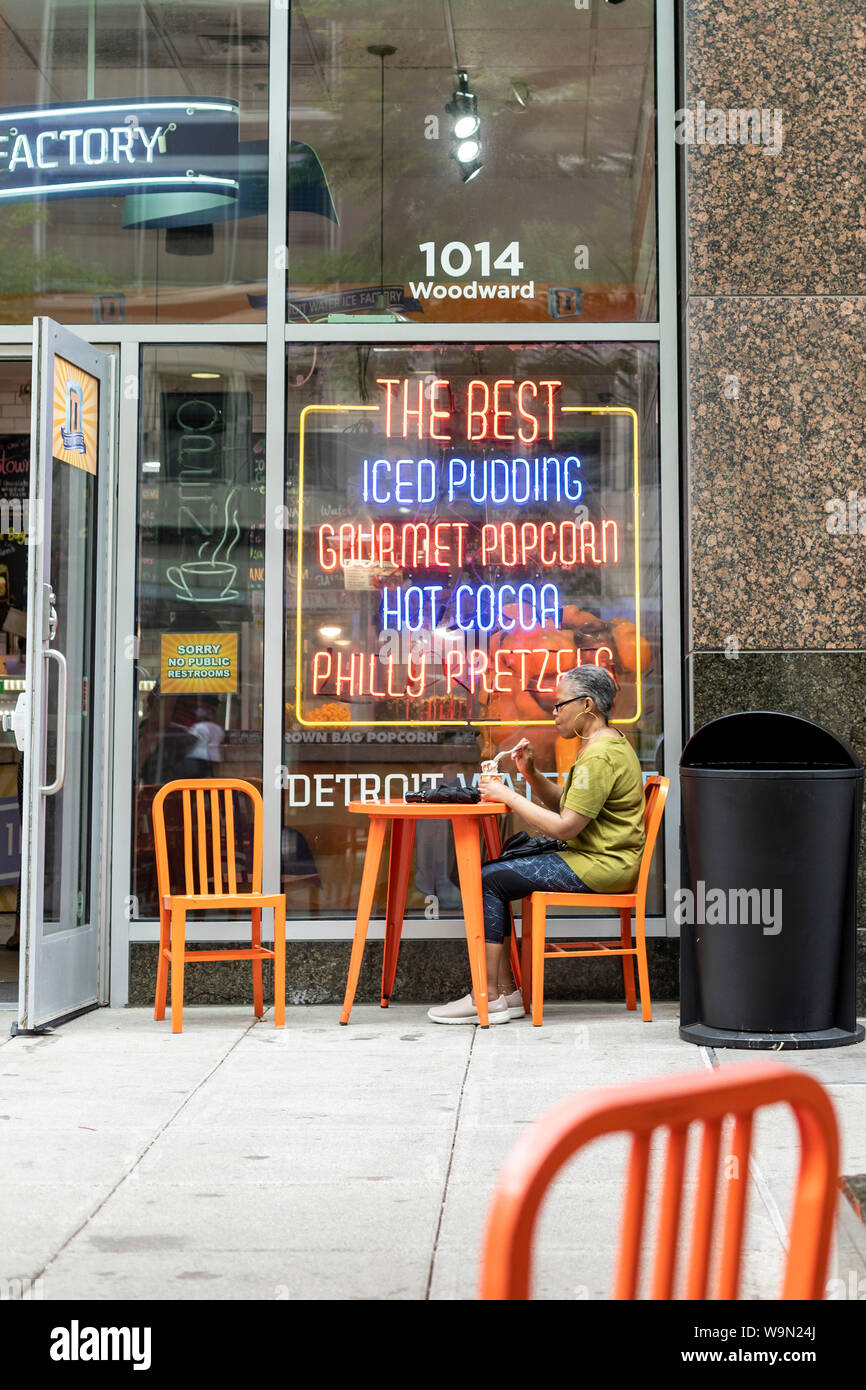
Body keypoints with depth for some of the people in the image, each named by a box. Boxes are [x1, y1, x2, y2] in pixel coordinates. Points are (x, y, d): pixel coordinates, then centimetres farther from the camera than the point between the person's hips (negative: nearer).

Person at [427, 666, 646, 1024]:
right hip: (596, 857, 11)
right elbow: (564, 804, 20)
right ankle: (506, 992, 3)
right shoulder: (605, 743, 16)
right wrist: (531, 775, 4)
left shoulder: (599, 756, -18)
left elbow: (564, 827, -22)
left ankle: (488, 998, -7)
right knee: (490, 873, 6)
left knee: (489, 880, -12)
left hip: (602, 867, -11)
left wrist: (508, 796, -14)